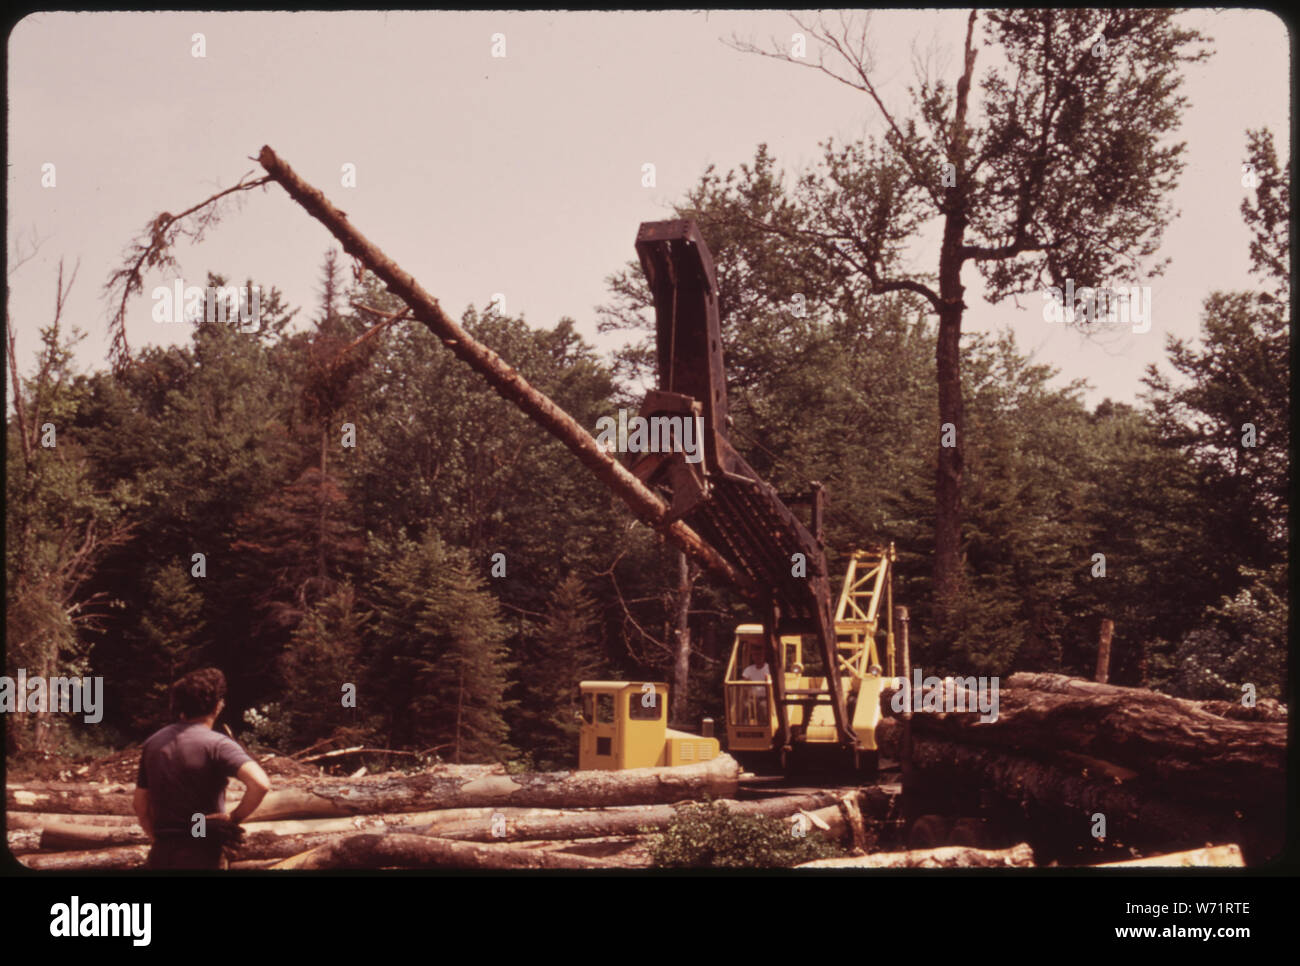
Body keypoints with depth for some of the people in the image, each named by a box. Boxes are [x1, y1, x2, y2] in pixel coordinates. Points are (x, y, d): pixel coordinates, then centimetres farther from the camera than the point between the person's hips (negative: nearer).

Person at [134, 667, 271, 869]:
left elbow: (140, 804, 13)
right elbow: (260, 784, -27)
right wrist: (235, 818, -11)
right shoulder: (217, 745, -12)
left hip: (161, 855, 5)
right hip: (203, 857, -5)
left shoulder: (153, 743, 8)